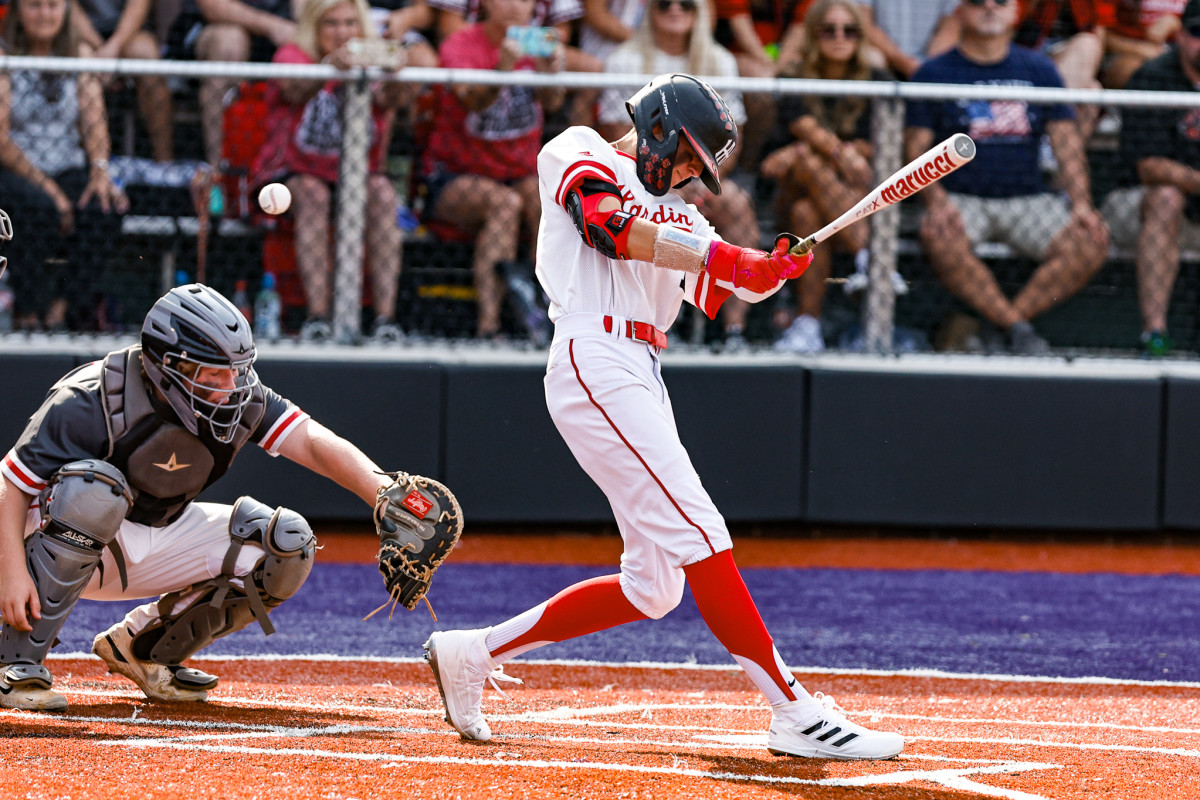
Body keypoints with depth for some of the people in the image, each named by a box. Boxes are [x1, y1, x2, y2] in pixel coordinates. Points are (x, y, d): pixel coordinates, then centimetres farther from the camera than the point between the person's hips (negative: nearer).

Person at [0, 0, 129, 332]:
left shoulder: (79, 54, 10)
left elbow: (93, 120, 0)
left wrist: (100, 169, -20)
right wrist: (45, 186, -20)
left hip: (69, 170, 4)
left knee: (104, 211, -28)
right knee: (44, 212, -36)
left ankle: (61, 312, -23)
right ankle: (28, 317, -27)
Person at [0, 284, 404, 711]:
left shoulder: (241, 399, -13)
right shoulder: (92, 402, -26)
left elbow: (312, 441, -19)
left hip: (158, 548, 5)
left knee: (287, 547, -9)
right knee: (93, 487, -38)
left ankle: (144, 647, 6)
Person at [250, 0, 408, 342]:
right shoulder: (292, 56, -3)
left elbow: (389, 99, -21)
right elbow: (296, 91, -28)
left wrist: (393, 79, -46)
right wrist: (329, 65, -50)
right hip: (290, 175, -2)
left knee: (382, 191, -27)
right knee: (313, 192, -33)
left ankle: (386, 315, -35)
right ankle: (317, 315, -41)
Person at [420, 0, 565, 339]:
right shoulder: (460, 44, -5)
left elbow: (551, 102, -12)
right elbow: (473, 100, -24)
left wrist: (551, 73, -35)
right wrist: (504, 69, -43)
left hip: (519, 174, 3)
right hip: (455, 176, -3)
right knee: (505, 202, -33)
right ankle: (488, 321, -41)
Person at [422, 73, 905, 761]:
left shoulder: (676, 216, 27)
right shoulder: (578, 153, 7)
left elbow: (730, 283, 10)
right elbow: (612, 227, -13)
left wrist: (774, 267, -12)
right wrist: (719, 257, -19)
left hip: (643, 381, 9)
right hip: (595, 362, -9)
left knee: (655, 586, 7)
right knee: (698, 536, -17)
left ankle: (475, 652, 18)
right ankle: (797, 715, -23)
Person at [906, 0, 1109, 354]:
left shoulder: (1039, 69, 13)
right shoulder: (934, 73, 7)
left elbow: (1066, 140, 8)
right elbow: (916, 148, 1)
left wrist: (1081, 204, -8)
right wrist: (936, 201, -19)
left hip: (1029, 198, 2)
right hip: (960, 198, -2)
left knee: (1091, 243, -26)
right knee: (938, 236, -37)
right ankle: (1015, 326, -25)